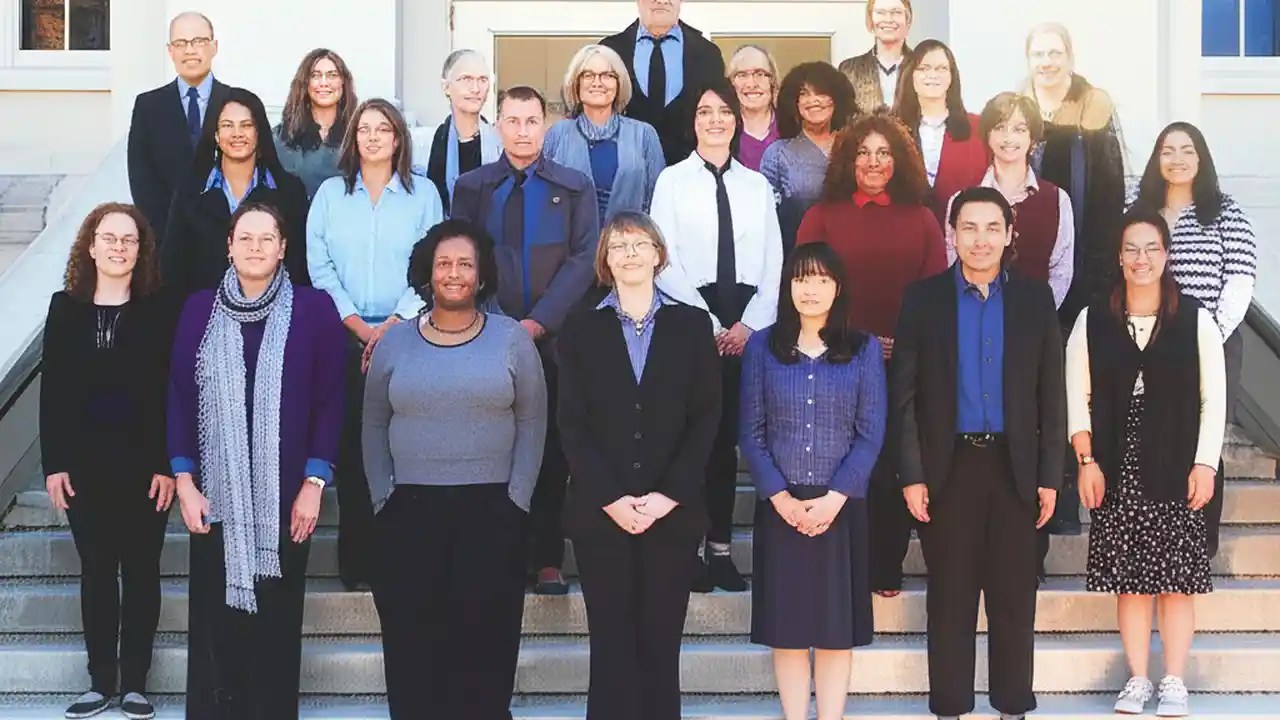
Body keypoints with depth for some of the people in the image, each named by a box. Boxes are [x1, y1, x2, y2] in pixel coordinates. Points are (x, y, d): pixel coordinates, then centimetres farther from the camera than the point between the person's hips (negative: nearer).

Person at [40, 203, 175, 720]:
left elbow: (172, 393, -5)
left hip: (144, 466, -2)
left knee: (141, 572, 5)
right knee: (97, 571, 8)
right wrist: (53, 463, -2)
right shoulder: (65, 308, 5)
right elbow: (52, 391, 4)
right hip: (85, 466, 2)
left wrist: (168, 464, -12)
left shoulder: (160, 311, -2)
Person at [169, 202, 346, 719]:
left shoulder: (314, 310, -1)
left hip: (285, 497, -1)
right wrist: (184, 481, -3)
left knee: (276, 624, 5)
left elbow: (329, 401, -2)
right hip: (215, 496, 1)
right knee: (215, 623, 4)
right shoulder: (199, 310, 5)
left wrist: (314, 483, -8)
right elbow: (179, 399, 5)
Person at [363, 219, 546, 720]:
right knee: (412, 642, 2)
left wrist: (516, 500, -5)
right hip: (408, 514, 2)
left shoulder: (512, 340, 4)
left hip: (490, 513, -1)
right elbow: (374, 426, 10)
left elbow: (532, 424, 3)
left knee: (486, 641, -2)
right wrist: (382, 497, 1)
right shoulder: (394, 343, 8)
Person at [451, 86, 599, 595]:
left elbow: (584, 260, -1)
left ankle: (548, 561, 5)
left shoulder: (575, 188, 8)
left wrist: (538, 322, -11)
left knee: (552, 452, 0)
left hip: (554, 338, 0)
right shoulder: (472, 187, 9)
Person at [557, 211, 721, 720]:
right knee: (612, 644, 1)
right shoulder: (581, 329, 6)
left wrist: (668, 495, -9)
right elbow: (572, 425, 1)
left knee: (661, 644, 3)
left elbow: (705, 417, 1)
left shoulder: (692, 325, 7)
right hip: (601, 512, 0)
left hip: (672, 511, 0)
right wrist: (611, 498, -9)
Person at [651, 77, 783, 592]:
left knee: (728, 435, 6)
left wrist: (748, 325, -6)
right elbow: (666, 263, -5)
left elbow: (773, 266, 7)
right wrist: (710, 326, -10)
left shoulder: (757, 186, 12)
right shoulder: (672, 181, 3)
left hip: (746, 326, 3)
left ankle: (721, 549, 12)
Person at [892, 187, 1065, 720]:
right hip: (948, 467, -1)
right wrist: (912, 475, -6)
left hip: (1015, 468, 1)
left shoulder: (1036, 299, 4)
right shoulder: (922, 298, 1)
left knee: (1014, 596, 6)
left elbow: (1051, 395, 5)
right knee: (950, 597, 6)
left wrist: (1050, 476, 0)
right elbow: (905, 394, -1)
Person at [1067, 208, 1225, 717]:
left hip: (1176, 469, -1)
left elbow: (1213, 399, 1)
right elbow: (1078, 398, 5)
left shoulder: (1195, 319, 1)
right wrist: (1087, 461, -3)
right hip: (1118, 470, 1)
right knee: (1130, 579, 4)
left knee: (1176, 579, 1)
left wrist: (1205, 464, -5)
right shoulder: (1093, 321, 5)